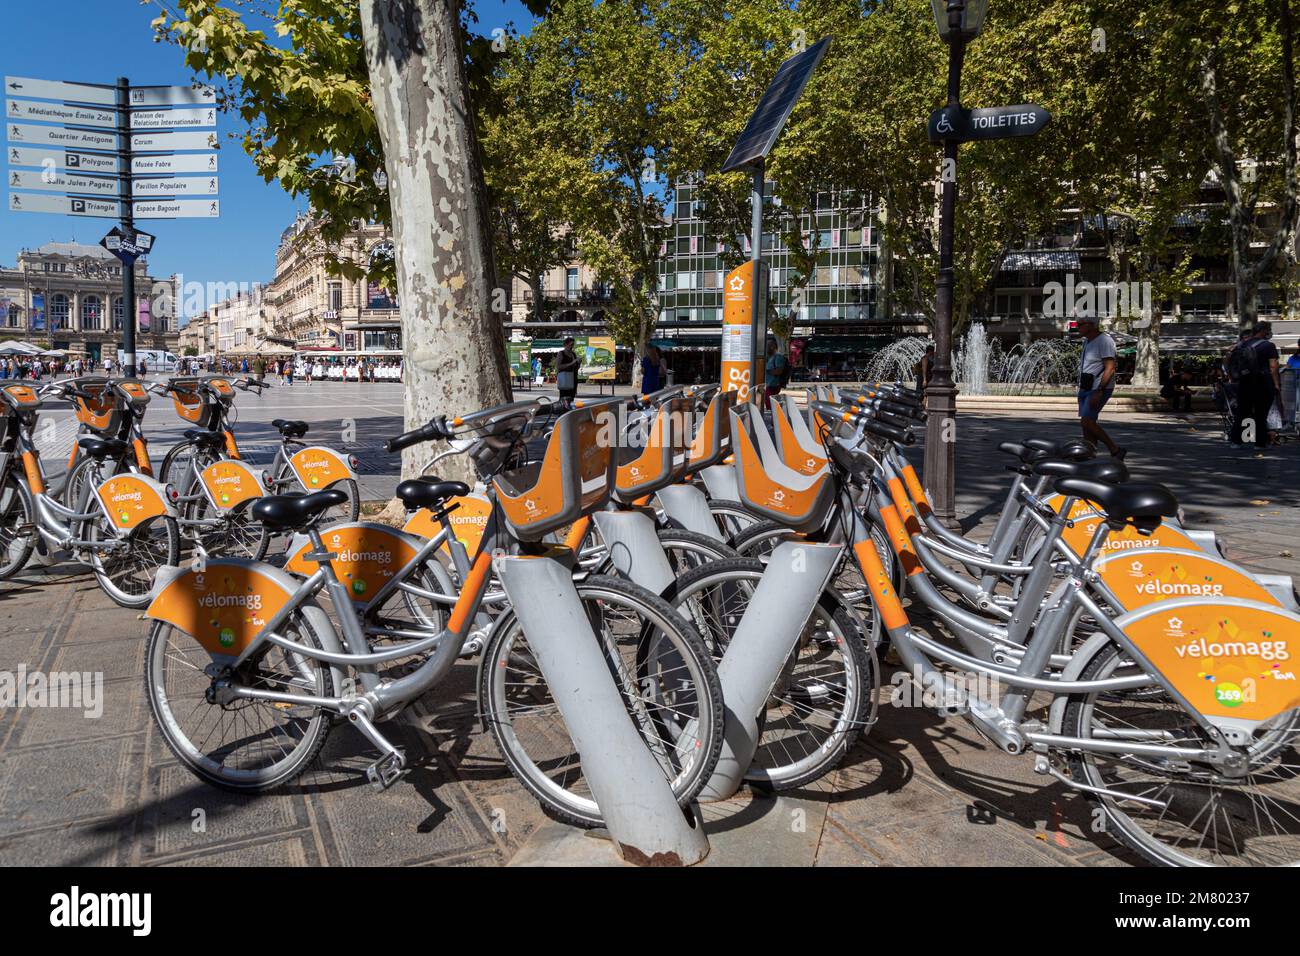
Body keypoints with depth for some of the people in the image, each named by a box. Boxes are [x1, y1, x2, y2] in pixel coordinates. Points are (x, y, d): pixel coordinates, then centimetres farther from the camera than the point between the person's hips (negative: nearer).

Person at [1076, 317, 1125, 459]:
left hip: (1100, 389, -10)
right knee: (1087, 423, 6)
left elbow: (1110, 368, -21)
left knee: (1087, 422, -16)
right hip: (1086, 388, 10)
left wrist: (1099, 391, -26)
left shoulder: (1104, 341, -14)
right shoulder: (1087, 341, 16)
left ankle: (1116, 450, -6)